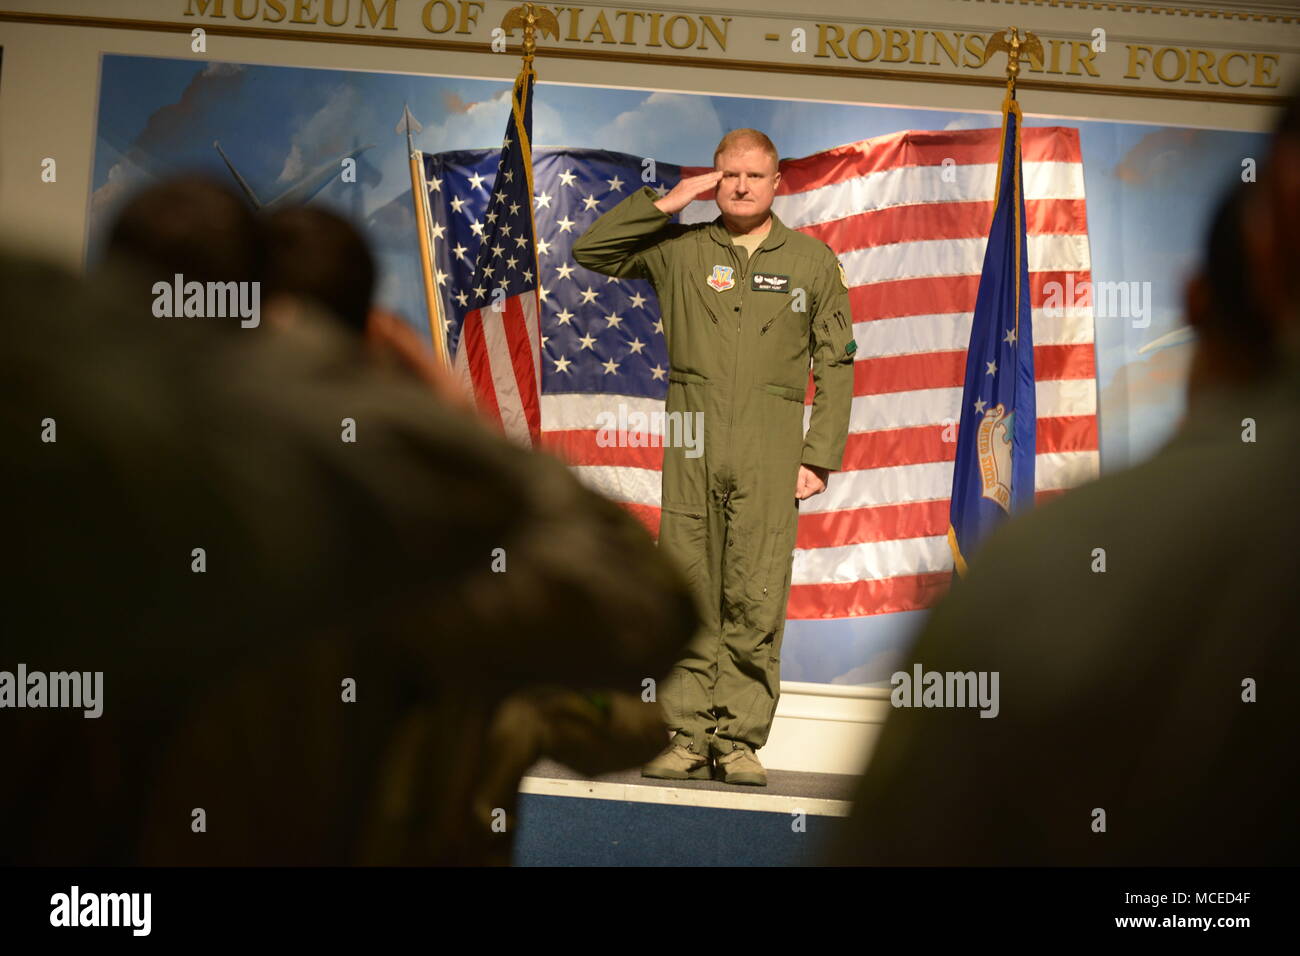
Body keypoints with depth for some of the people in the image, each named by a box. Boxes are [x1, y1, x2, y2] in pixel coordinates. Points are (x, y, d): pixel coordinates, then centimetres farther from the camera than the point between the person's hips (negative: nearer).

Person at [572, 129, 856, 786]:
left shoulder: (814, 261, 12)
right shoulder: (680, 249, 13)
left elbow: (835, 364, 10)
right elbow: (590, 251, 12)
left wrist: (820, 456, 1)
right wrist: (668, 202, 5)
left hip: (770, 448, -1)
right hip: (692, 442, 1)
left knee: (756, 599, -6)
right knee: (688, 592, -1)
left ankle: (739, 738, 0)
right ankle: (686, 735, 3)